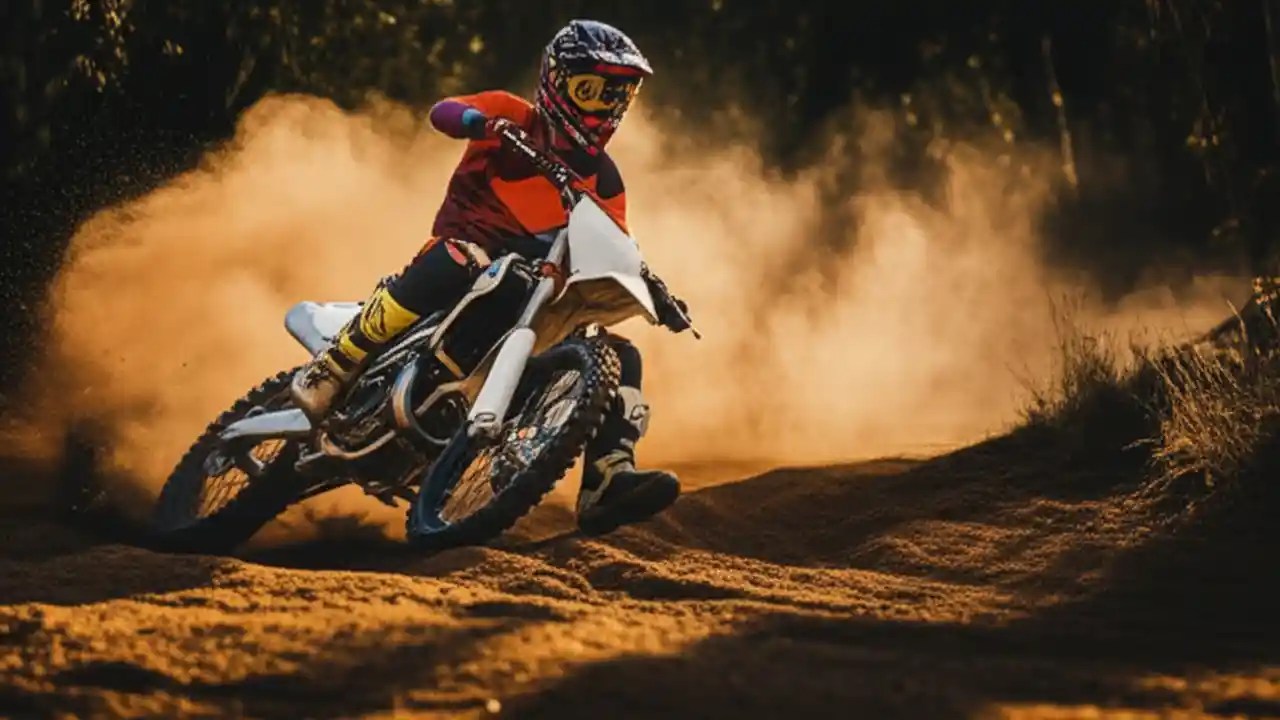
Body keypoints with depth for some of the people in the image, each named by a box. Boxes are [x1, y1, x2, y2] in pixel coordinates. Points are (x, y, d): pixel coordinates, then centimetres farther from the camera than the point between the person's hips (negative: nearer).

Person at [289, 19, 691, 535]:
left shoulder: (603, 178, 19)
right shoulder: (514, 117, 5)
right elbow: (444, 111, -13)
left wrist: (656, 294, -2)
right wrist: (486, 124, -36)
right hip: (471, 243, -6)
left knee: (619, 357, -9)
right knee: (453, 262, -41)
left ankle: (607, 483, -21)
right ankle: (327, 373, -36)